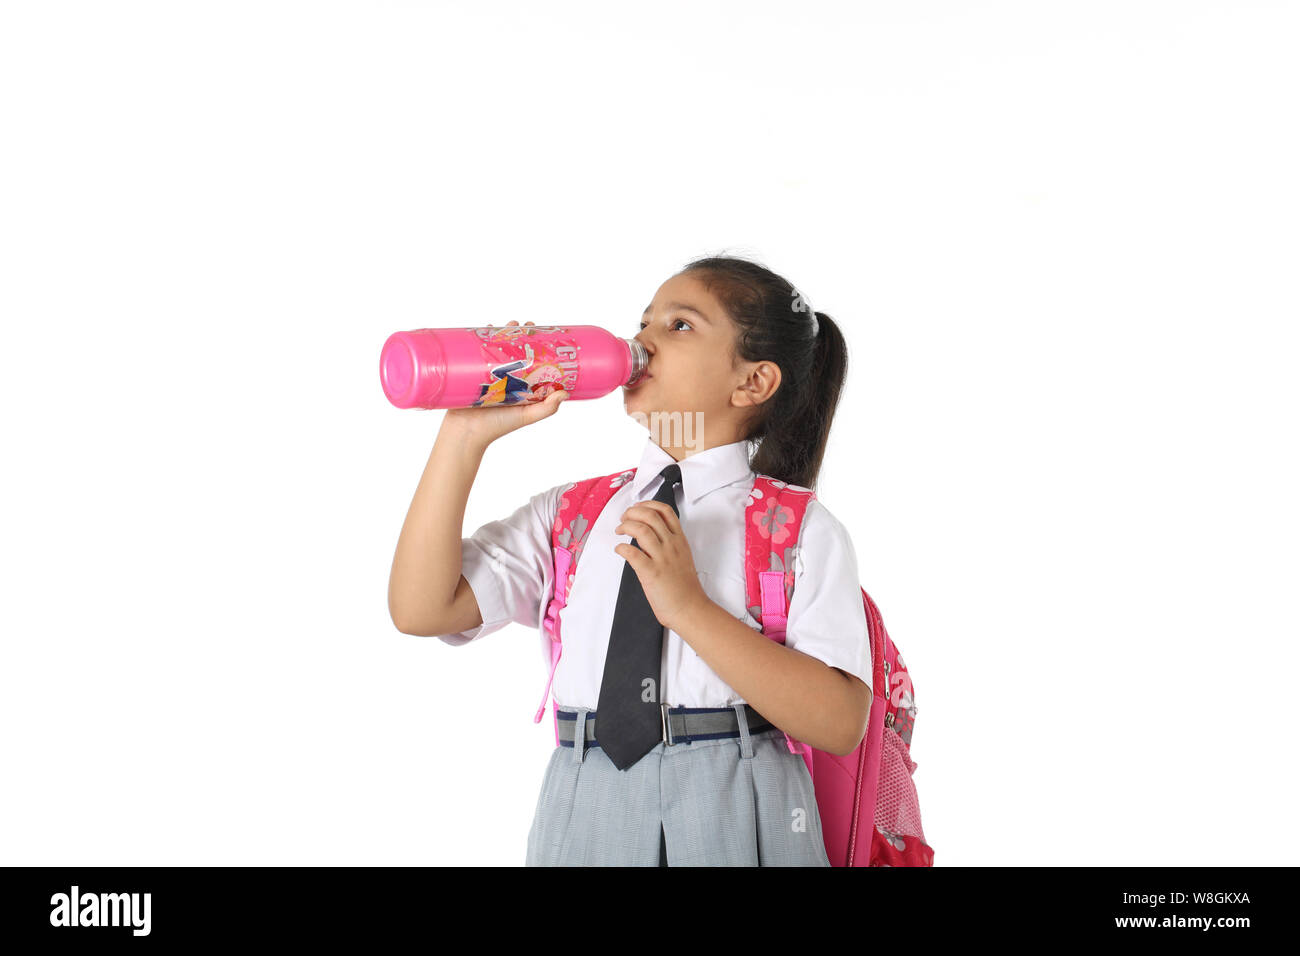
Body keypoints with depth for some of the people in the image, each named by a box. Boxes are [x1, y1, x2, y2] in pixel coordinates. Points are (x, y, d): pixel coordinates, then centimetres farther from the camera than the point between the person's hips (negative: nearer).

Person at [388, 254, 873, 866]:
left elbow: (841, 725, -13)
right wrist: (466, 435, -7)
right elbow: (421, 609, -3)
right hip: (585, 819, 3)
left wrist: (690, 607, -20)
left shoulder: (800, 529, -3)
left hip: (738, 822, -2)